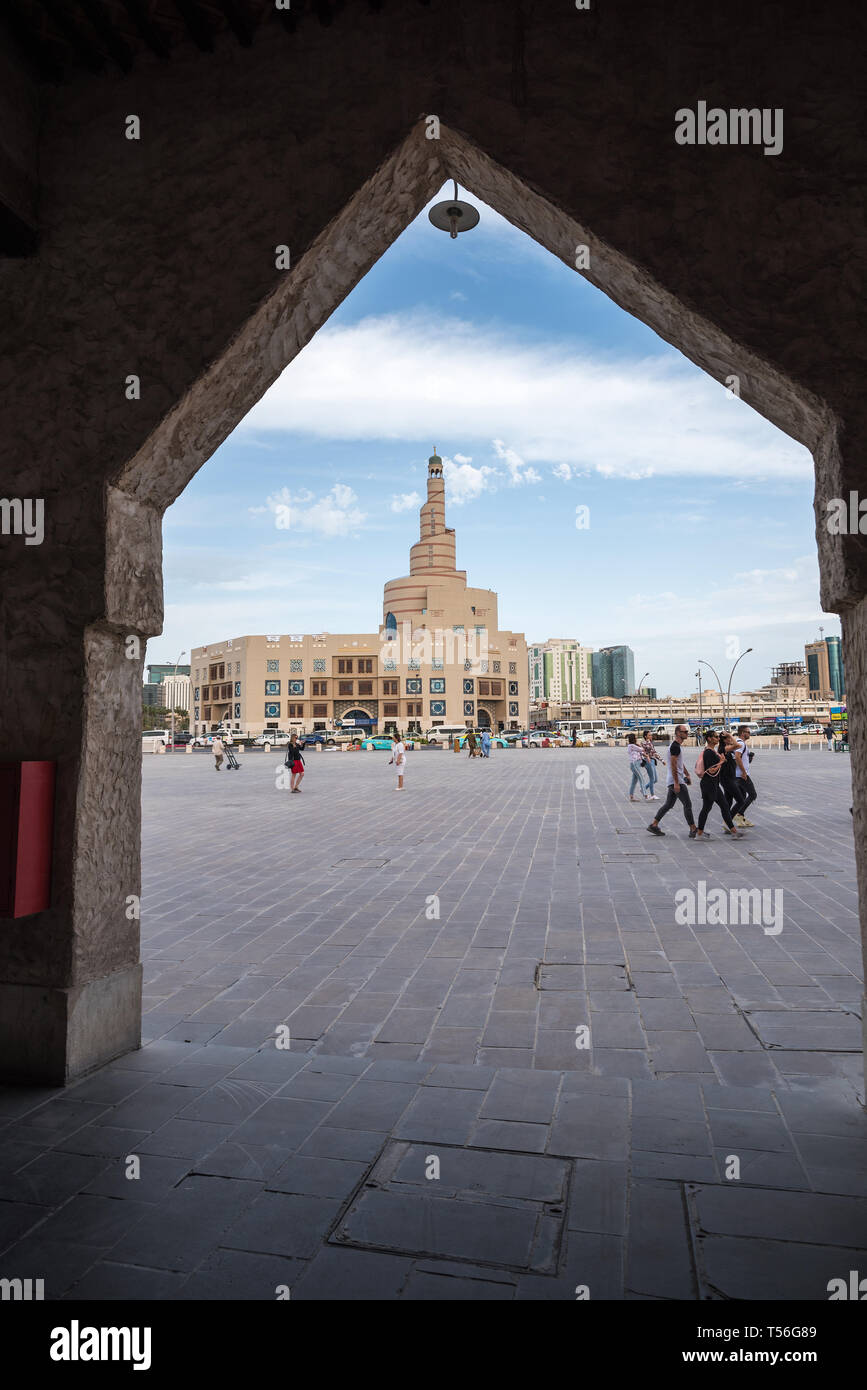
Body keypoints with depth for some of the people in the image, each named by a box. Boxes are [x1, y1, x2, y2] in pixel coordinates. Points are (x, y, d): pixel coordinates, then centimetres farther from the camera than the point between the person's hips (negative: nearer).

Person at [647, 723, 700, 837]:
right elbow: (673, 765, -21)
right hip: (676, 781, -10)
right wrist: (676, 783, -23)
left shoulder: (678, 745, 17)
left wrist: (687, 774, 27)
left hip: (674, 782, 10)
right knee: (687, 805, -6)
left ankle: (653, 825, 15)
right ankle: (693, 830, -1)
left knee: (668, 804, 13)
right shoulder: (675, 746, -16)